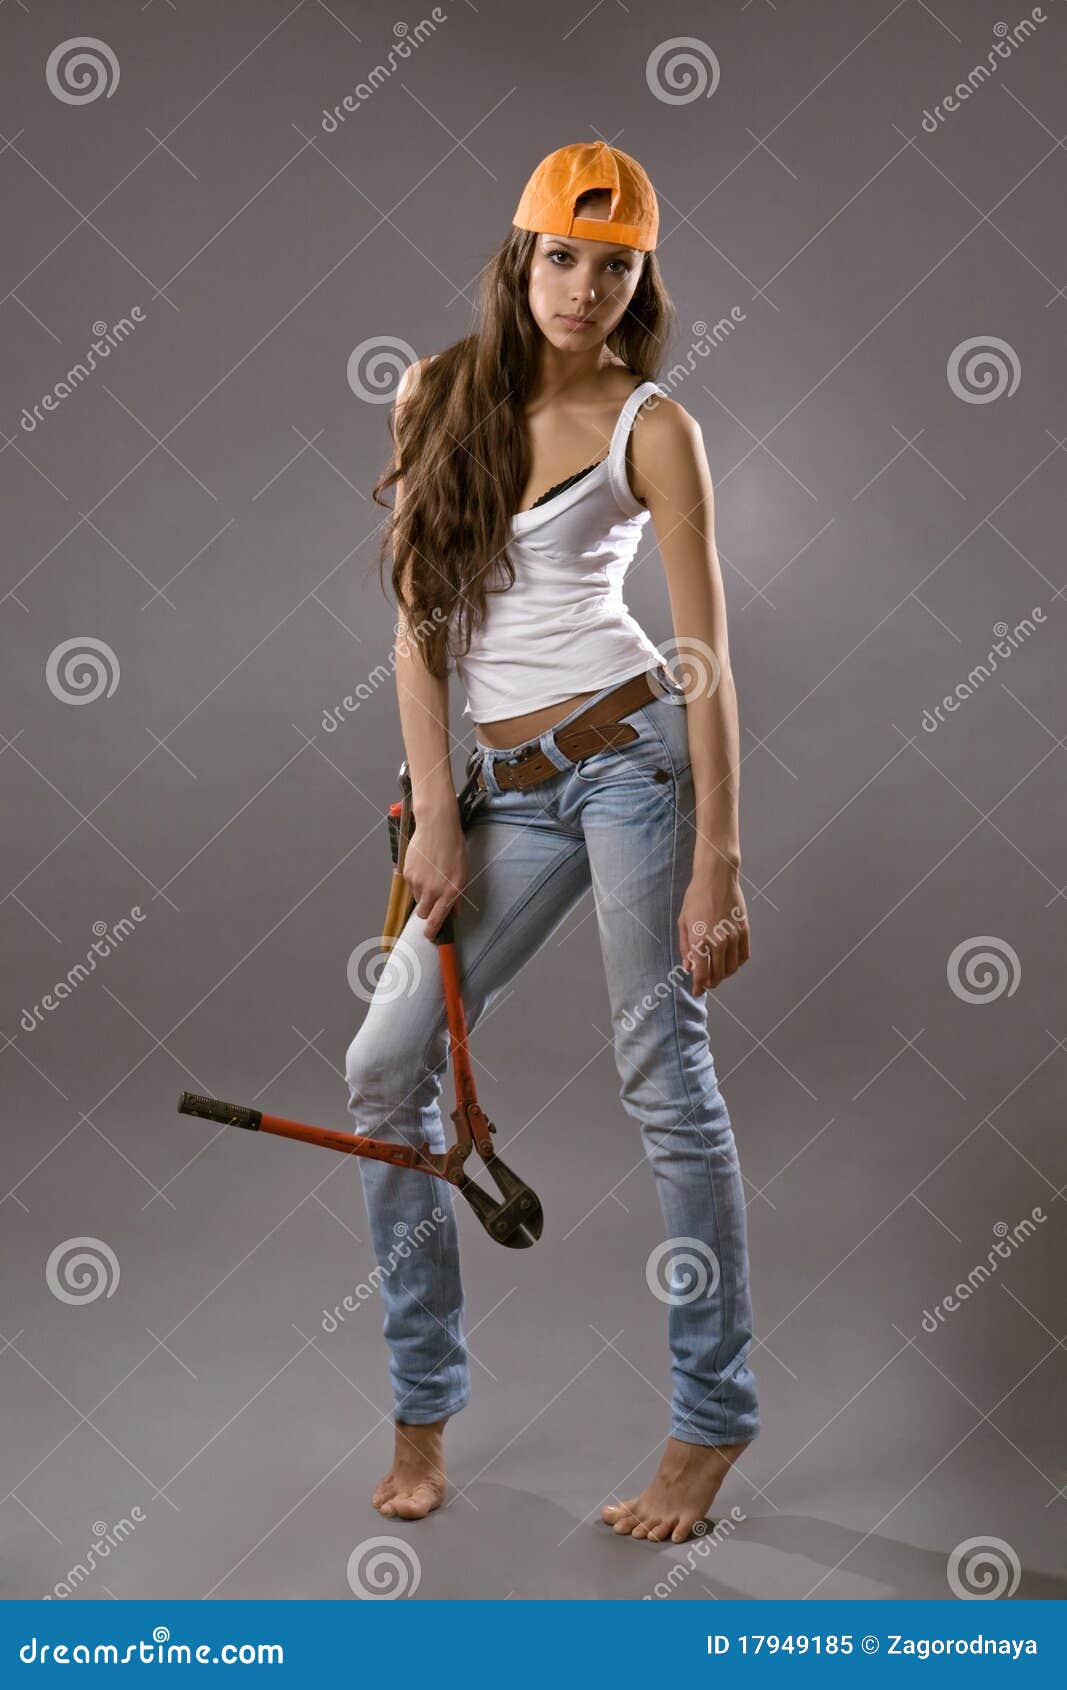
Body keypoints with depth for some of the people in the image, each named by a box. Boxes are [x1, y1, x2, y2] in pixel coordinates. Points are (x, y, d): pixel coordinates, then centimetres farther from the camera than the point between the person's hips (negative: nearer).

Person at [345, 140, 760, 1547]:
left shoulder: (650, 428, -2)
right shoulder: (437, 395, 9)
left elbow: (707, 657, -6)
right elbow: (419, 615, 6)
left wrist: (718, 868, -12)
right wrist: (435, 815, -2)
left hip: (627, 754, -5)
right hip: (508, 789, 5)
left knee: (666, 1081, -3)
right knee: (386, 1066, 2)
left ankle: (714, 1418, 13)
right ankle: (424, 1408, 16)